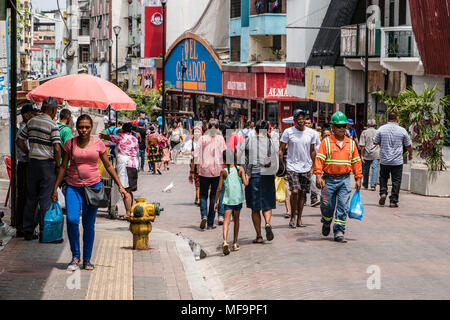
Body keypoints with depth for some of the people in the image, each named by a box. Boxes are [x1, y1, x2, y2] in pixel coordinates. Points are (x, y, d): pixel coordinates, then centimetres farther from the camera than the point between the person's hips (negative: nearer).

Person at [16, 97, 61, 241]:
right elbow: (57, 148, -18)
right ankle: (44, 232, 1)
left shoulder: (31, 122, 6)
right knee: (45, 199, 0)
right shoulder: (53, 125, -11)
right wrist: (58, 165, -6)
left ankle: (28, 231, 15)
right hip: (47, 164, -5)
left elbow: (20, 141, 10)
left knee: (31, 198, 12)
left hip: (33, 163, 5)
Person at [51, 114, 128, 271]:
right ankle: (75, 256, -1)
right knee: (72, 220, -17)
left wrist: (120, 186, 8)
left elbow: (108, 166, 10)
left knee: (89, 224, 4)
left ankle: (87, 259, 15)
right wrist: (55, 189, 6)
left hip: (93, 186, 0)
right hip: (73, 187, 0)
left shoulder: (98, 144, 2)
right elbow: (63, 167, 8)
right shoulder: (70, 144, 2)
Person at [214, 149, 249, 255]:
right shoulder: (240, 169, -3)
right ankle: (235, 243, 25)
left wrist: (216, 202, 7)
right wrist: (247, 177, 12)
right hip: (238, 198, 1)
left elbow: (219, 188, -1)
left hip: (228, 199, -1)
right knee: (236, 219, 17)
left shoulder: (223, 172, -3)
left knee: (227, 219, -9)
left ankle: (225, 241, -31)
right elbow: (246, 183, -10)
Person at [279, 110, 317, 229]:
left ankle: (299, 219, 15)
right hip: (292, 167, -3)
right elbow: (281, 149, 1)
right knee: (295, 191, -16)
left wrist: (312, 167, 13)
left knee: (302, 194, 6)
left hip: (306, 168, 3)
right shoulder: (288, 132, -4)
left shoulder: (311, 133, 4)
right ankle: (292, 217, 1)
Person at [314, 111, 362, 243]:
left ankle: (339, 232, 0)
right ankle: (326, 223, 36)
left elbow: (356, 161, 13)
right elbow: (319, 159, -7)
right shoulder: (326, 142, -1)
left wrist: (358, 178, 9)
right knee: (327, 206, 5)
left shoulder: (351, 143, 9)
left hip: (344, 180, 2)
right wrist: (318, 175, -17)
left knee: (343, 207, -5)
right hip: (329, 179, -2)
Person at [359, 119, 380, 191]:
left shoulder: (364, 132, -2)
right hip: (376, 154, 0)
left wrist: (362, 155, -4)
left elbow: (362, 145, -7)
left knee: (365, 170, 12)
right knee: (375, 169, -3)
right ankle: (373, 185, -14)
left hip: (367, 154, 0)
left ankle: (365, 185, 24)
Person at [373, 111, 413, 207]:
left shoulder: (381, 129, -4)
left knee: (383, 177, 21)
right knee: (396, 181, 5)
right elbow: (408, 145, 6)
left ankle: (383, 193, 1)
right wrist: (410, 154, 25)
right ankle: (393, 201, 3)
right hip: (397, 161, -1)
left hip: (384, 160, 1)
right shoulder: (402, 130, -4)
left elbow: (375, 142, 2)